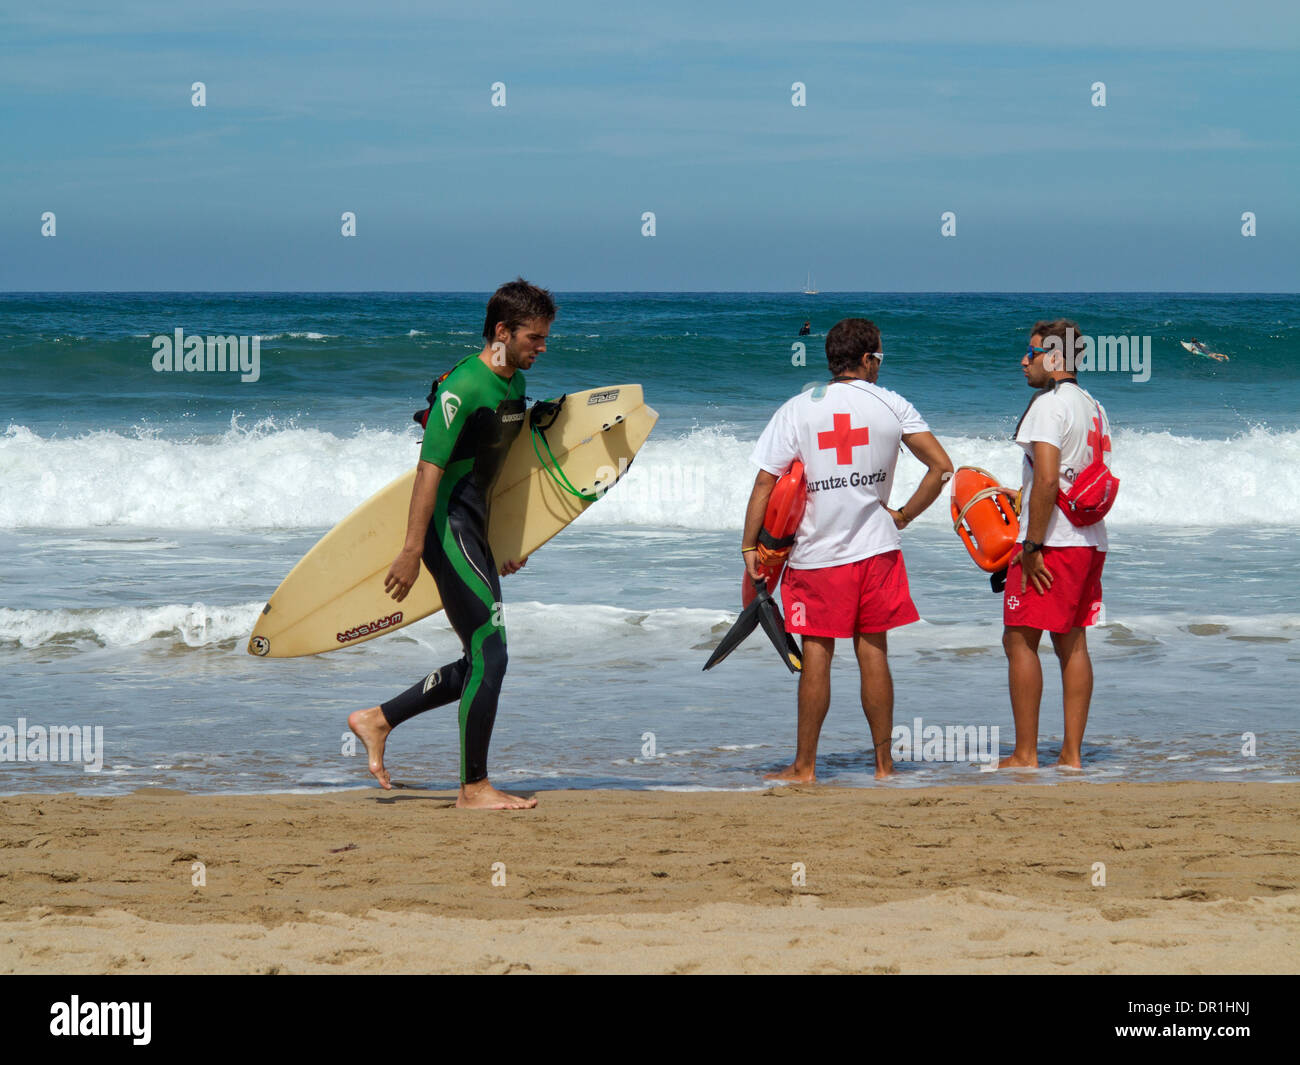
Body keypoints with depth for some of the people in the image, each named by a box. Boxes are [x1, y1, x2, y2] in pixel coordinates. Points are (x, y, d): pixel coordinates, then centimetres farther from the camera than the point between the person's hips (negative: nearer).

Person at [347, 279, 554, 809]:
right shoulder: (463, 388, -18)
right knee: (489, 653, -10)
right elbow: (429, 470, -21)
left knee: (482, 662, 12)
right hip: (448, 525, -10)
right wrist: (412, 551, -24)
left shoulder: (514, 385, 11)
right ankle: (474, 787, -3)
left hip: (476, 527, 10)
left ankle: (377, 720, 24)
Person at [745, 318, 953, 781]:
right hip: (875, 550, 1)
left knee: (816, 657, 2)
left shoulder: (797, 410, -4)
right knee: (873, 655, 7)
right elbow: (941, 466, -3)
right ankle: (883, 763, 11)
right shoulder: (891, 406, 0)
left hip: (816, 553, -1)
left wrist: (749, 546, -1)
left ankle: (804, 766, 6)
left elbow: (765, 482, -7)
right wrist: (903, 515, 6)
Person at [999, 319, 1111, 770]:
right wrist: (1022, 496, 25)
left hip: (1052, 543, -9)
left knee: (1019, 641, -3)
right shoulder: (1095, 408, 15)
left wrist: (1032, 546, -19)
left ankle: (1025, 754, -6)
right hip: (1090, 541, 9)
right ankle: (1072, 754, 8)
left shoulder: (1049, 405, -13)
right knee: (1072, 644, 10)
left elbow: (1047, 479, -22)